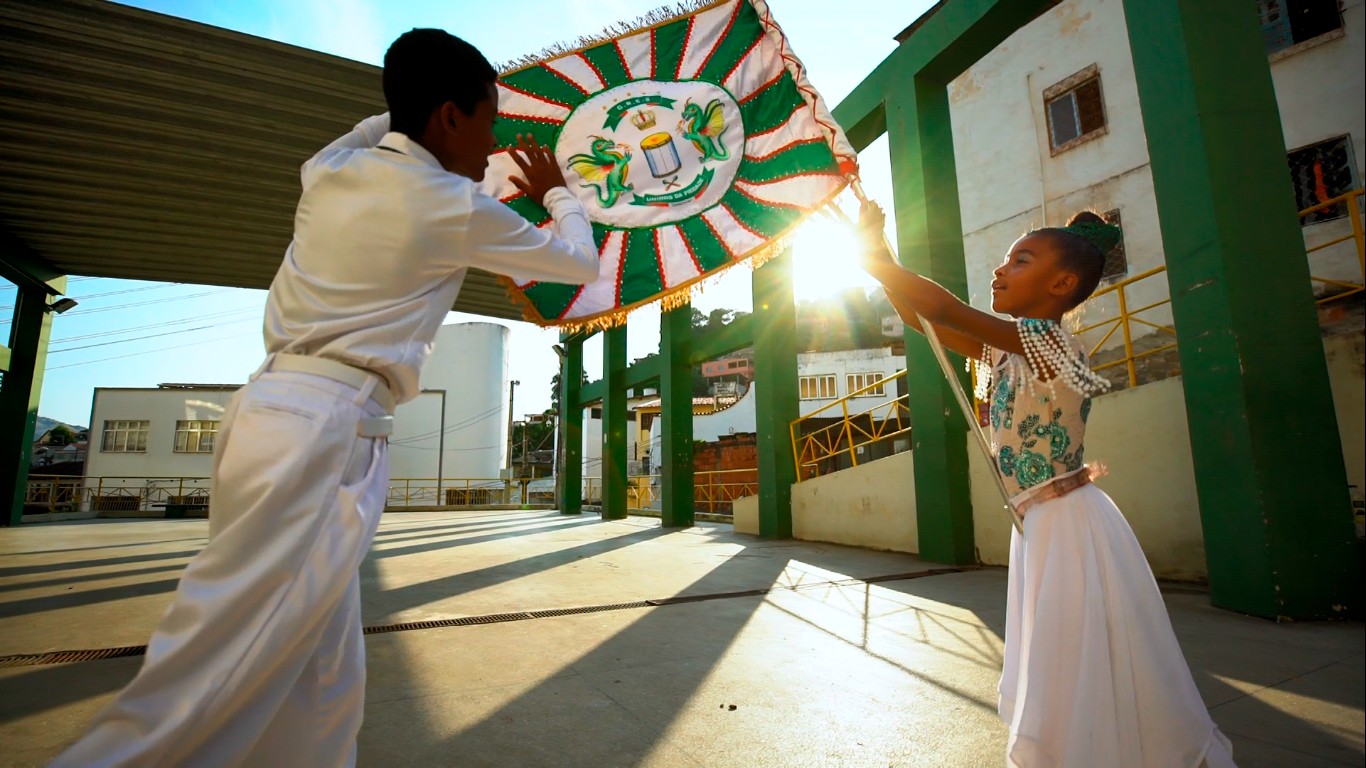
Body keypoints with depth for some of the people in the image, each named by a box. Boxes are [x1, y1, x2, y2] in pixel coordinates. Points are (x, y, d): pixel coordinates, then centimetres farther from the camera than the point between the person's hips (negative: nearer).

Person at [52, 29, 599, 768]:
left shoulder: (329, 173, 14)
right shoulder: (456, 208, -4)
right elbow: (579, 262, 12)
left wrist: (404, 110, 44)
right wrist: (558, 192, 29)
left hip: (283, 416, 9)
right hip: (322, 435, -9)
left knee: (324, 690, 11)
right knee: (201, 698, -4)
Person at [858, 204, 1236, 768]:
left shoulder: (1049, 341, -17)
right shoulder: (1007, 353, 9)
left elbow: (942, 308, -27)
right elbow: (922, 319, 9)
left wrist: (874, 253, -19)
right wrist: (879, 261, -1)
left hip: (1069, 524, -9)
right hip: (1041, 527, 9)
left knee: (1088, 685, 5)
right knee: (1059, 682, 22)